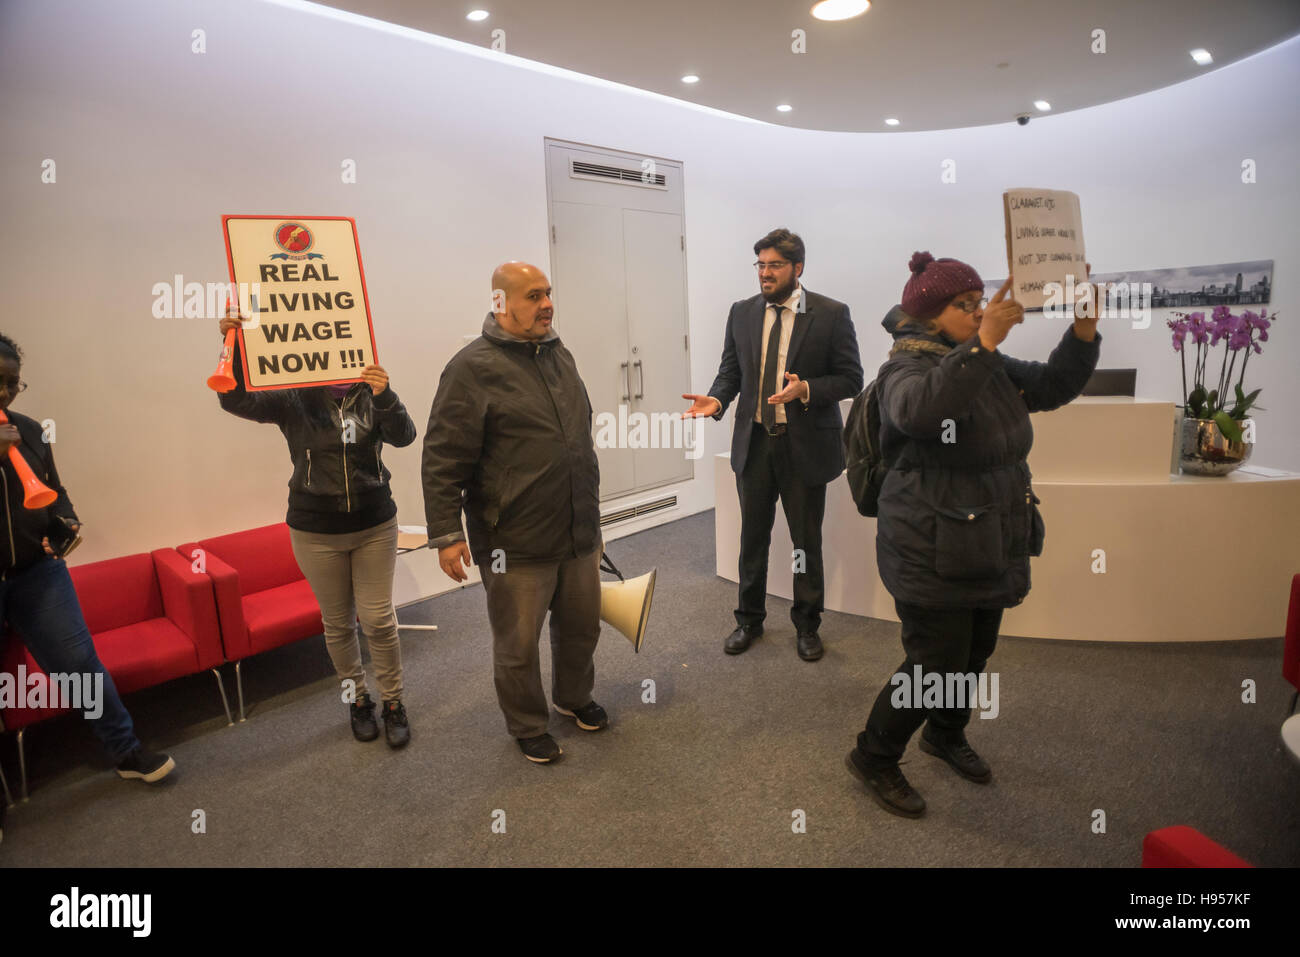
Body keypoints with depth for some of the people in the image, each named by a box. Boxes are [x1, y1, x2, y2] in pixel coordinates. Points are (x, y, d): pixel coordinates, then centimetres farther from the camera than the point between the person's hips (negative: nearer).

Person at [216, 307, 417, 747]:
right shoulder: (293, 401, -5)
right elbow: (235, 400, -19)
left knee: (379, 619, 4)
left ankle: (393, 702, 23)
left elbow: (404, 435, -18)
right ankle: (357, 699, 33)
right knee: (338, 623, 13)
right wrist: (232, 343, -35)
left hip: (375, 524, 0)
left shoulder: (370, 395, -3)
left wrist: (384, 396, -38)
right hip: (316, 531, 0)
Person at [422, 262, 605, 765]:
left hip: (578, 534, 7)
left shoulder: (560, 355, 10)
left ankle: (574, 697, 46)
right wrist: (446, 533, -16)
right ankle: (527, 727, 33)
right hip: (516, 544, -6)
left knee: (581, 627, 21)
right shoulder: (473, 368, -14)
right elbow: (442, 459, -15)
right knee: (518, 644, 9)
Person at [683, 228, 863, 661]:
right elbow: (730, 371, 9)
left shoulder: (831, 314, -6)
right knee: (753, 537, 14)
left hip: (805, 445, -3)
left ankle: (807, 625, 29)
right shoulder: (742, 313, 5)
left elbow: (851, 378, -6)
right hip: (754, 442, 3)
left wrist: (807, 389, -23)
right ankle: (749, 619, 31)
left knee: (807, 541, 10)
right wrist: (716, 400, -12)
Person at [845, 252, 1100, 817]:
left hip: (991, 548, 8)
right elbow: (920, 410, -39)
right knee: (937, 663, -3)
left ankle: (945, 735, 44)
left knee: (975, 653, 19)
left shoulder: (991, 366, 9)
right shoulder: (906, 369, -16)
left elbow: (1054, 385, 7)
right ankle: (873, 758, 18)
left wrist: (1084, 329, -9)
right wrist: (982, 342, -45)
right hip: (933, 553, -8)